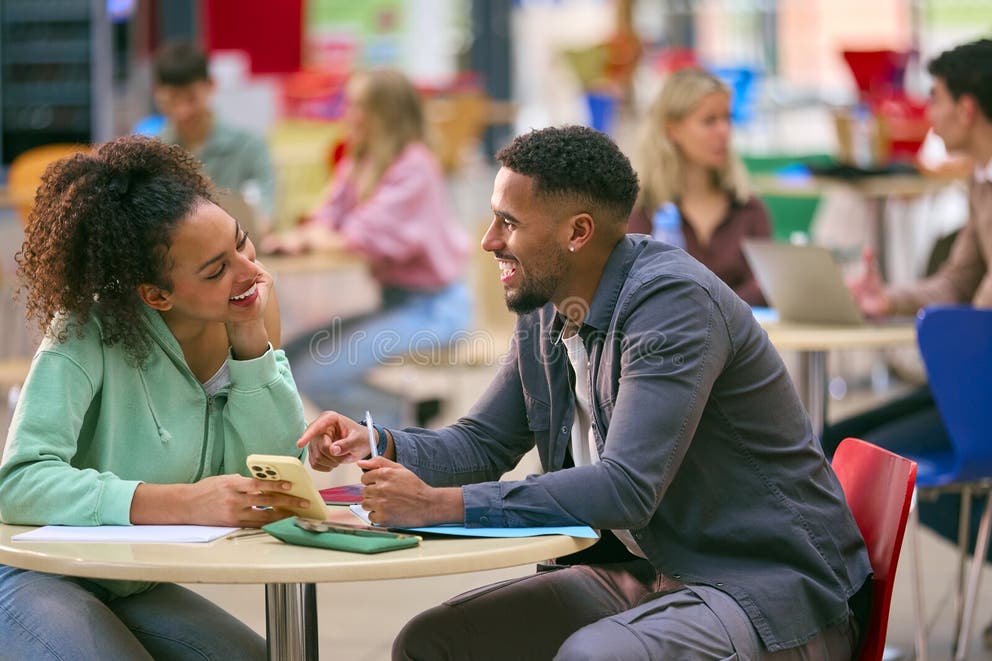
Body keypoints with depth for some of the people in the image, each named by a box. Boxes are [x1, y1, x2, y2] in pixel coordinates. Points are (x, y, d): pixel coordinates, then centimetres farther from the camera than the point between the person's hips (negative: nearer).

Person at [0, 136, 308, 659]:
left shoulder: (254, 310, -6)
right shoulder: (89, 333, -22)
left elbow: (271, 474, -9)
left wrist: (252, 340, -21)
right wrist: (182, 503, -41)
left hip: (133, 588, 6)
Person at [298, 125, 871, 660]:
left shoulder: (673, 302, -22)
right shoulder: (545, 315, 6)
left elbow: (625, 489, -30)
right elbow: (484, 444, 18)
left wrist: (440, 504, -31)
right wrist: (381, 446, -3)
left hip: (768, 589, -9)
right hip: (642, 575, 9)